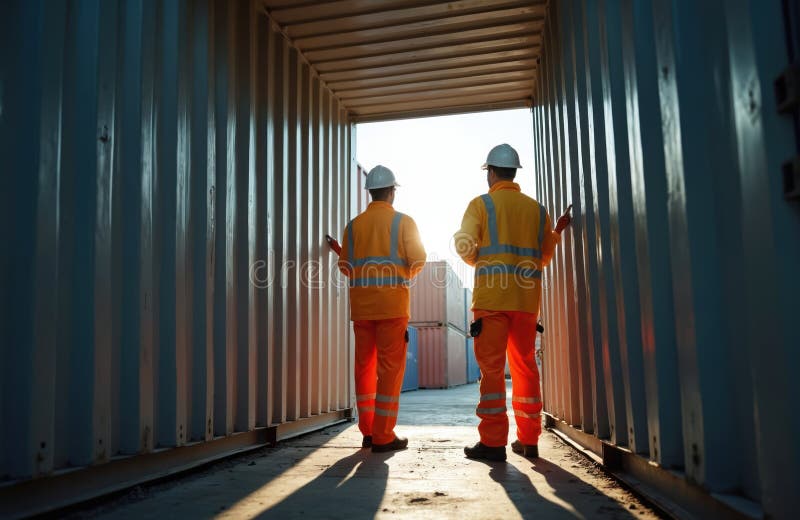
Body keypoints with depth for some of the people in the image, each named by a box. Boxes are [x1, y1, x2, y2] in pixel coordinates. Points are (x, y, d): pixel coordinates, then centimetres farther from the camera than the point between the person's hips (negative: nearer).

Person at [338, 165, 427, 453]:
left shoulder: (354, 225, 8)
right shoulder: (403, 221, 0)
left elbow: (345, 267, 7)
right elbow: (418, 261, -6)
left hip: (361, 305, 4)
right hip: (392, 303, -4)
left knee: (365, 366, 10)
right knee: (390, 368, 0)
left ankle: (368, 431, 16)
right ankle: (383, 436, 0)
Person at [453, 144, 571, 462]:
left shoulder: (480, 204, 1)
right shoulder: (537, 209, 13)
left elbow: (465, 247, -7)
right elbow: (544, 257, 12)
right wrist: (557, 231, 30)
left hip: (491, 295, -4)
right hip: (527, 297, 4)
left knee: (491, 366, -2)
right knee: (525, 365, 11)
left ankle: (493, 442, -2)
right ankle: (528, 440, 15)